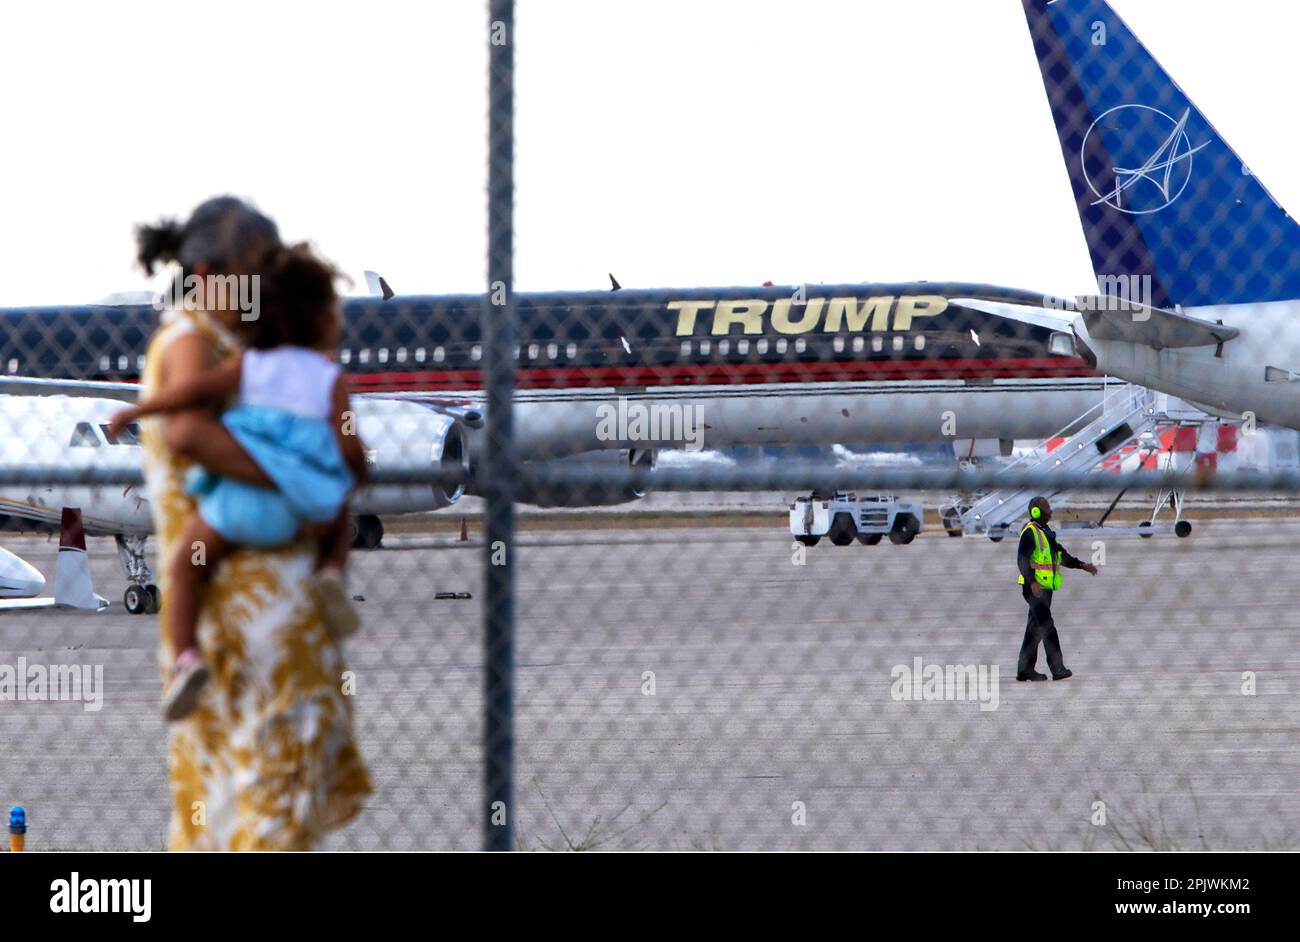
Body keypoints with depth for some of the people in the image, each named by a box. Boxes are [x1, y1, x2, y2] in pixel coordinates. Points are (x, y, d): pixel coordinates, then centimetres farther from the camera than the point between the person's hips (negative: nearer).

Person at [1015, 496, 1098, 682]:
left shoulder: (1046, 533, 19)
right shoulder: (1030, 532, -11)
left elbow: (1062, 556, 23)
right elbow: (1022, 560, -19)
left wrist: (1082, 565, 12)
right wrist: (1032, 582, -30)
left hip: (1045, 588, 10)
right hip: (1035, 588, -10)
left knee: (1035, 628, 9)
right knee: (1047, 626, -13)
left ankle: (1025, 670, 12)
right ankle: (1057, 668, -16)